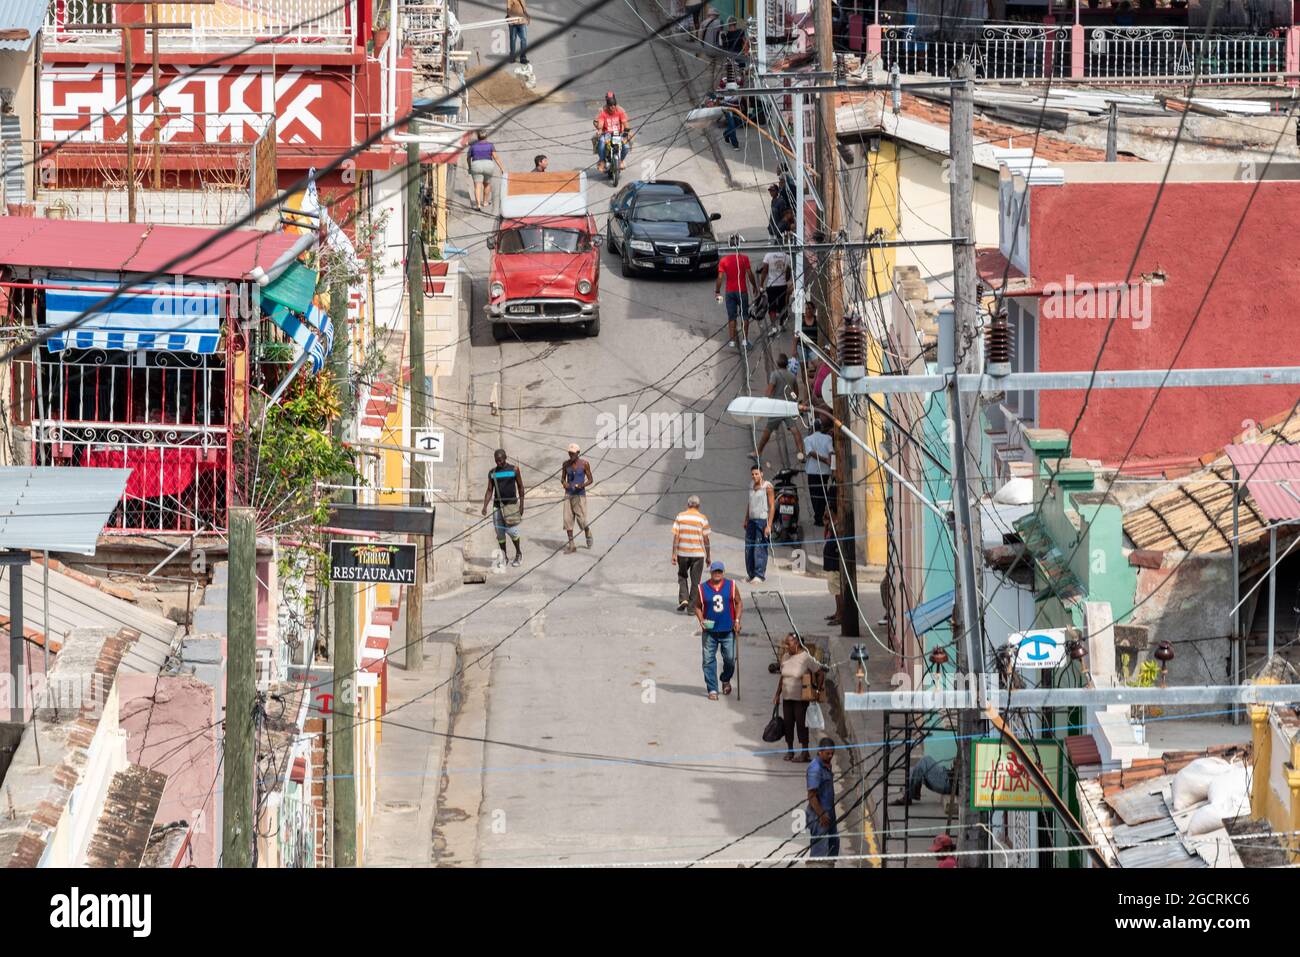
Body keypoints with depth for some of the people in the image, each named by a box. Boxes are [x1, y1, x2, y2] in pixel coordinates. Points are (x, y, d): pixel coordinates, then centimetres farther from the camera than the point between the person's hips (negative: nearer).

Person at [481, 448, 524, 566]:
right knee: (500, 533, 2)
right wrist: (485, 506, -5)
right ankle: (504, 557, 12)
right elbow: (490, 490, 8)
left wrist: (521, 505, 2)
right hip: (497, 505, 3)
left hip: (511, 504, -3)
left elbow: (520, 487, 5)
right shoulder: (492, 472, 6)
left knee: (511, 530, -10)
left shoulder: (514, 470, -1)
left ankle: (518, 553, 12)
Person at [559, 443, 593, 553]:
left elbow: (590, 480, -3)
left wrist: (583, 485, -24)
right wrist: (564, 483, -12)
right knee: (567, 519, -5)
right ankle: (571, 545, -1)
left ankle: (588, 533, 32)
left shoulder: (584, 464, -8)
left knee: (581, 520, -2)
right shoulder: (566, 464, 2)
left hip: (580, 495, -3)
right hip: (568, 494, 3)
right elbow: (563, 478, 12)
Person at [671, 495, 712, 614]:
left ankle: (683, 599, 3)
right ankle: (692, 607, 8)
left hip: (682, 553, 1)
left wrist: (674, 554, 0)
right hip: (698, 554, -1)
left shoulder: (680, 517, -1)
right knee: (695, 581, 7)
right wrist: (708, 556, 6)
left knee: (682, 576, 21)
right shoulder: (702, 518, -4)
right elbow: (706, 539, -2)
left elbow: (675, 536, -4)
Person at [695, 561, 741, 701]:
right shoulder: (702, 588, 0)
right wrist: (701, 621, -9)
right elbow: (698, 606, 7)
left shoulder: (731, 586, 3)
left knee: (730, 658, 4)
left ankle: (726, 680, 34)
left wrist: (737, 620, -2)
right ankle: (712, 690, 4)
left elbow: (738, 603, 9)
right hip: (709, 631, -1)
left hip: (728, 630, 1)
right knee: (709, 660, -3)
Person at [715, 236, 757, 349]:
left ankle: (732, 340, 8)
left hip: (730, 292, 1)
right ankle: (745, 339, 8)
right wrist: (755, 286, 7)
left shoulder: (723, 260, -5)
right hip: (742, 291, -1)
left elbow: (720, 277, -7)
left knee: (731, 317, 8)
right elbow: (750, 274, -7)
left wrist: (717, 291, 2)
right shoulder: (744, 258, -9)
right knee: (744, 315, 10)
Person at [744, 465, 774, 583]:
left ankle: (759, 575, -11)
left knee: (760, 549, -11)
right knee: (749, 549, 4)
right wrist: (746, 521, 19)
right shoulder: (751, 487, 14)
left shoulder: (767, 487, -8)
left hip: (763, 521, -7)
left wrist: (769, 526, -17)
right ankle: (752, 574, 11)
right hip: (752, 521, 7)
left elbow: (772, 506, -11)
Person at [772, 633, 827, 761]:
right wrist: (777, 694, 15)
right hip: (787, 698, 6)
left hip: (801, 698, -6)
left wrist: (817, 691, -9)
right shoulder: (786, 657, 6)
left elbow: (821, 673, -8)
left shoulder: (806, 658, -12)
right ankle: (789, 750, 19)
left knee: (801, 724, -5)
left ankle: (805, 752, 2)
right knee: (788, 724, 7)